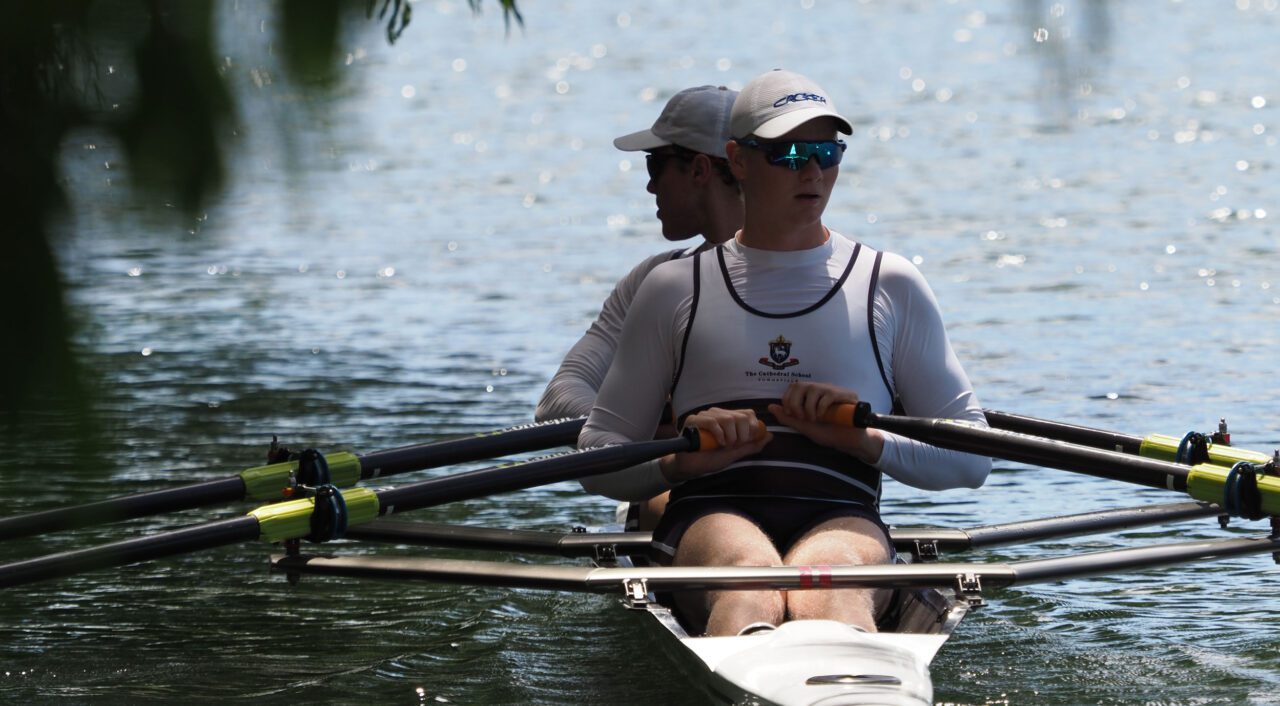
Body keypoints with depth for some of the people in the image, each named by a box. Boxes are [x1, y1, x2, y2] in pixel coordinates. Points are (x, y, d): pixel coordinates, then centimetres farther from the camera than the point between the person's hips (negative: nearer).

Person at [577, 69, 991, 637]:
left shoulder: (891, 286, 19)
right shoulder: (675, 288, 20)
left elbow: (972, 457, 16)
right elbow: (597, 458, 17)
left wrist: (866, 439, -2)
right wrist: (678, 461, -5)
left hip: (842, 520, 1)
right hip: (712, 516, 0)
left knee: (829, 579, -38)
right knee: (747, 571, -39)